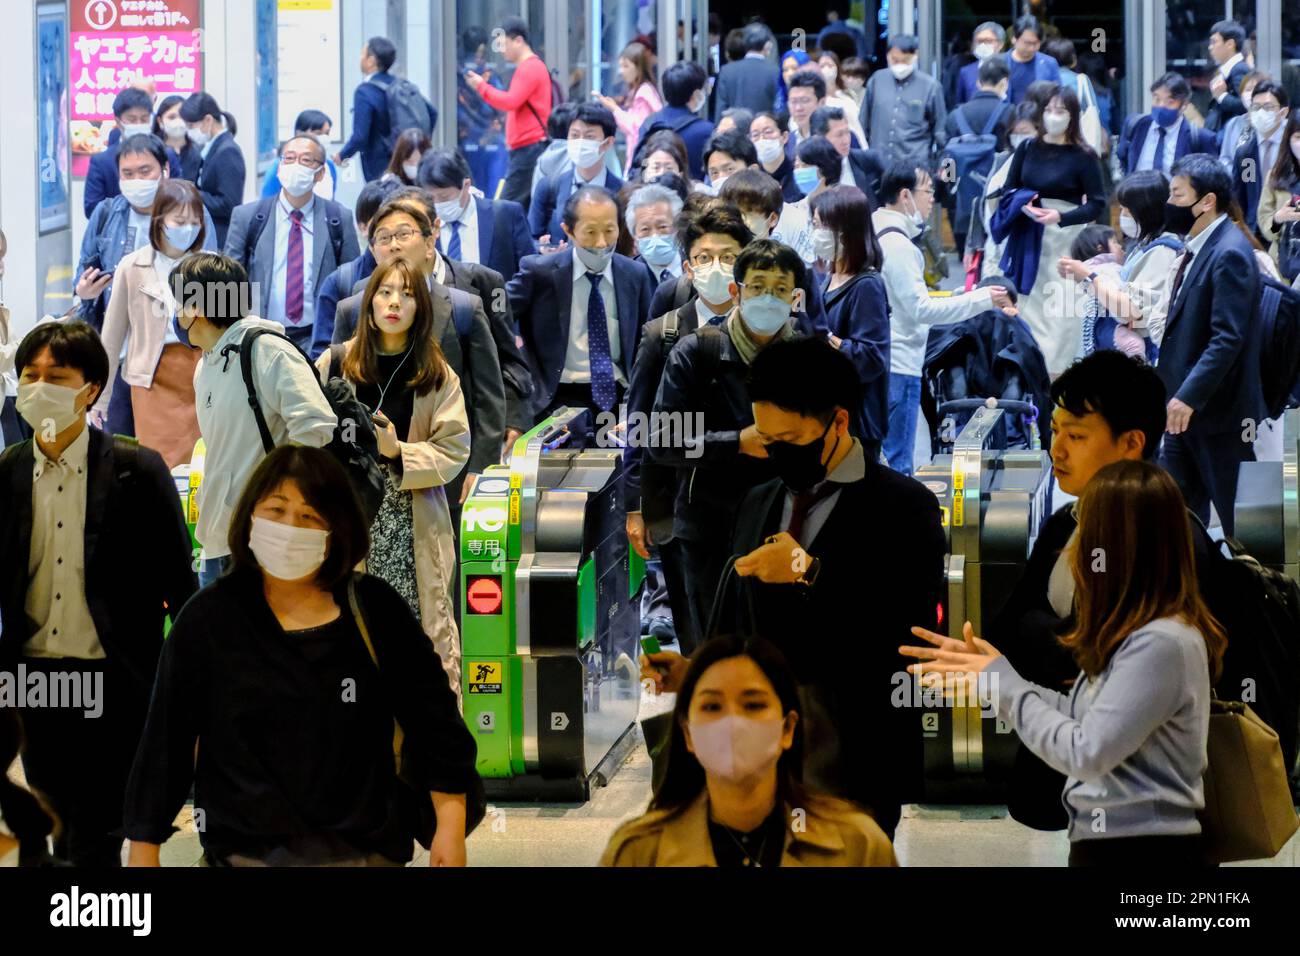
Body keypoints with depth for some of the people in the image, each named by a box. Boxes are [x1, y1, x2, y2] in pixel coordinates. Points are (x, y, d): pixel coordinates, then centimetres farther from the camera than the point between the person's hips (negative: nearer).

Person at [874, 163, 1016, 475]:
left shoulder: (873, 235, 12)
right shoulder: (898, 245, -17)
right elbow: (920, 308, -18)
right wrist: (981, 300, -14)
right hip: (898, 366, -10)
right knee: (896, 461, -6)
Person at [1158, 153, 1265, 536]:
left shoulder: (1229, 254, -19)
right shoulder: (1198, 247, 11)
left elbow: (1228, 338, -25)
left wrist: (1189, 396, -27)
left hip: (1219, 409, -10)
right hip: (1186, 406, 10)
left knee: (1239, 516, 1)